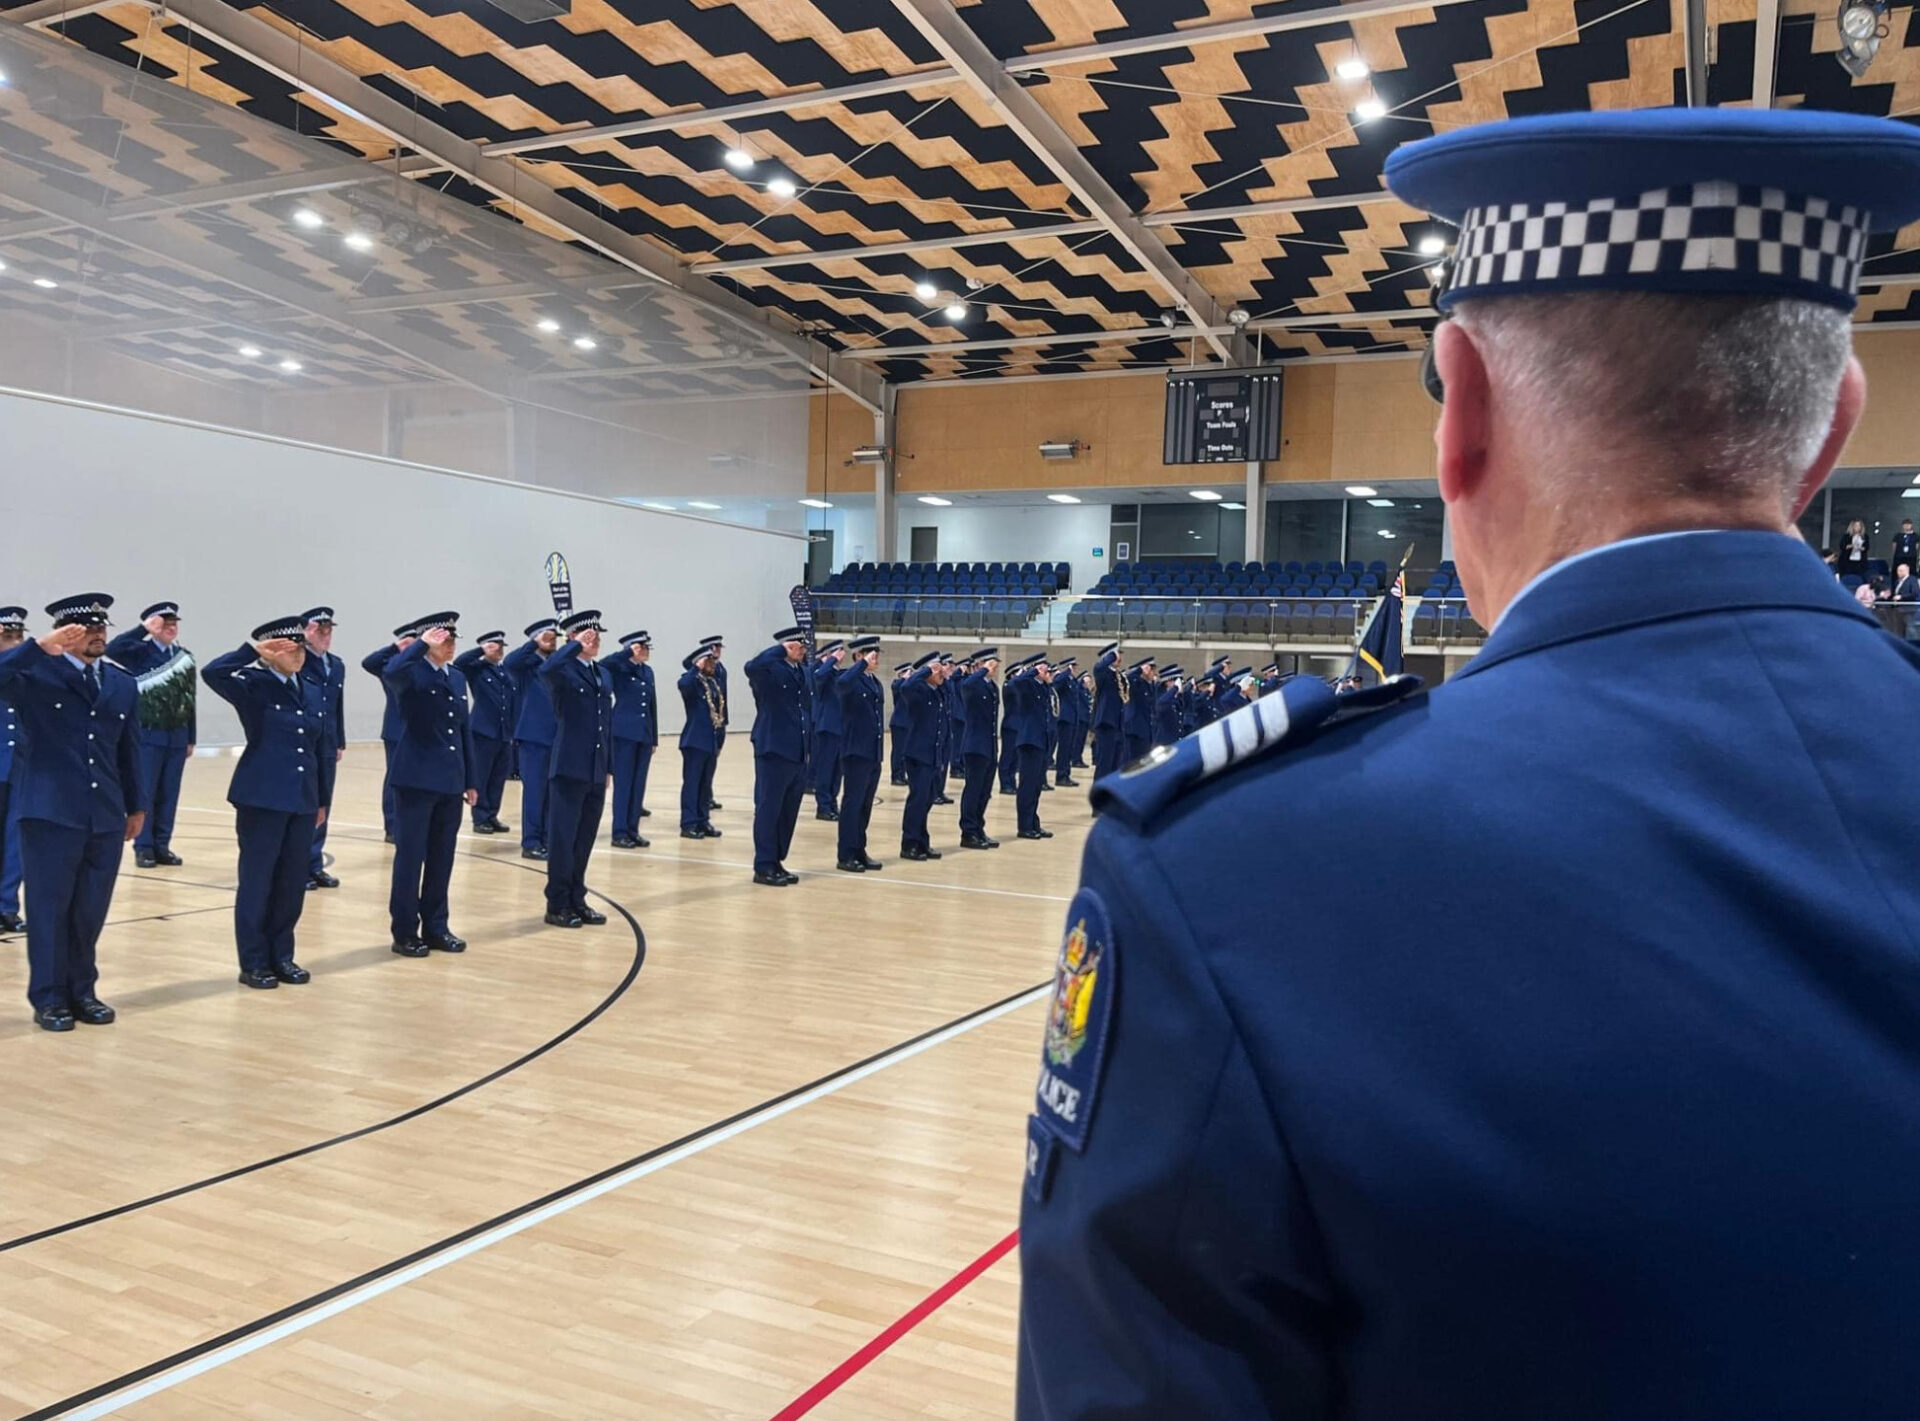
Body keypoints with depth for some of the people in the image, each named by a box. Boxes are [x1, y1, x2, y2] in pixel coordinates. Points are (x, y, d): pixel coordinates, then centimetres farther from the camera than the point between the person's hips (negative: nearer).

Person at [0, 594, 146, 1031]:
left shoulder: (123, 684, 12)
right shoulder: (36, 673, -2)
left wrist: (136, 805, 17)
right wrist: (42, 647, -26)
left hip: (106, 816, 4)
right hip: (51, 812, -4)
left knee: (91, 911, 10)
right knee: (50, 909, 3)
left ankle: (82, 992, 22)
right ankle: (49, 998, 14)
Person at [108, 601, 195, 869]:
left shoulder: (185, 657, 9)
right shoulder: (140, 652, -2)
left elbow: (190, 700, 10)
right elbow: (112, 649, -24)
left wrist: (191, 738, 9)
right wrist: (143, 629, -21)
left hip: (177, 737, 4)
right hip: (147, 735, -4)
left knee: (169, 794, 7)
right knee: (145, 793, 1)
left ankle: (162, 846, 15)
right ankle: (144, 848, 7)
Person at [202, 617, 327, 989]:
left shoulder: (315, 690, 12)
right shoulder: (254, 686, -4)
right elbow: (213, 672, -25)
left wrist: (322, 800, 15)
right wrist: (253, 649, -19)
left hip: (303, 801, 5)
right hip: (261, 798, -5)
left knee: (293, 883, 10)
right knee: (256, 881, 3)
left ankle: (281, 956, 23)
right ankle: (253, 963, 12)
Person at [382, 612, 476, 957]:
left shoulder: (458, 678, 14)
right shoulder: (412, 673, -7)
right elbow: (390, 673, -34)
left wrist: (470, 781, 14)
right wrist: (420, 645, -24)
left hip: (450, 782, 7)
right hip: (416, 780, -6)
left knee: (442, 858, 11)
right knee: (410, 856, 1)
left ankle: (435, 927, 21)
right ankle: (405, 932, 10)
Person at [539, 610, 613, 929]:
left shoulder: (604, 676, 15)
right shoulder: (563, 671, -8)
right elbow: (545, 670, -35)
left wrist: (609, 768, 15)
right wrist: (576, 646, -23)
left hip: (596, 771, 7)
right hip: (568, 769, -7)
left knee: (585, 840, 12)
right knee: (563, 839, 0)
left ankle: (577, 901, 21)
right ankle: (557, 906, 9)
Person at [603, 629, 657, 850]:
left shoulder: (648, 671, 14)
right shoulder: (619, 668, -4)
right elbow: (601, 664, -28)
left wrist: (654, 738, 13)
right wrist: (628, 653, -25)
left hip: (645, 734, 6)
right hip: (624, 732, -6)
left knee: (639, 784, 7)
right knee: (623, 783, -3)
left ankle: (633, 830, 14)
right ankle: (620, 832, 2)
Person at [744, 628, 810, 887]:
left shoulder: (801, 671, 14)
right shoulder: (769, 670, -9)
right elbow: (752, 667, -33)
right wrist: (781, 650, -23)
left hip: (798, 753, 8)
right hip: (774, 751, -8)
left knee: (788, 812, 12)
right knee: (768, 810, -2)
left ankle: (776, 862, 21)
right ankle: (763, 867, 4)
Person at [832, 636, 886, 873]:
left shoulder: (876, 684, 15)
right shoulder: (851, 679, -9)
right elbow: (841, 684, -36)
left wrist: (881, 751, 17)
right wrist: (863, 664, -26)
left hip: (874, 753, 8)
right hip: (856, 752, -8)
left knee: (865, 806, 11)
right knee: (852, 803, -4)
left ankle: (859, 851, 19)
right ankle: (845, 856, 2)